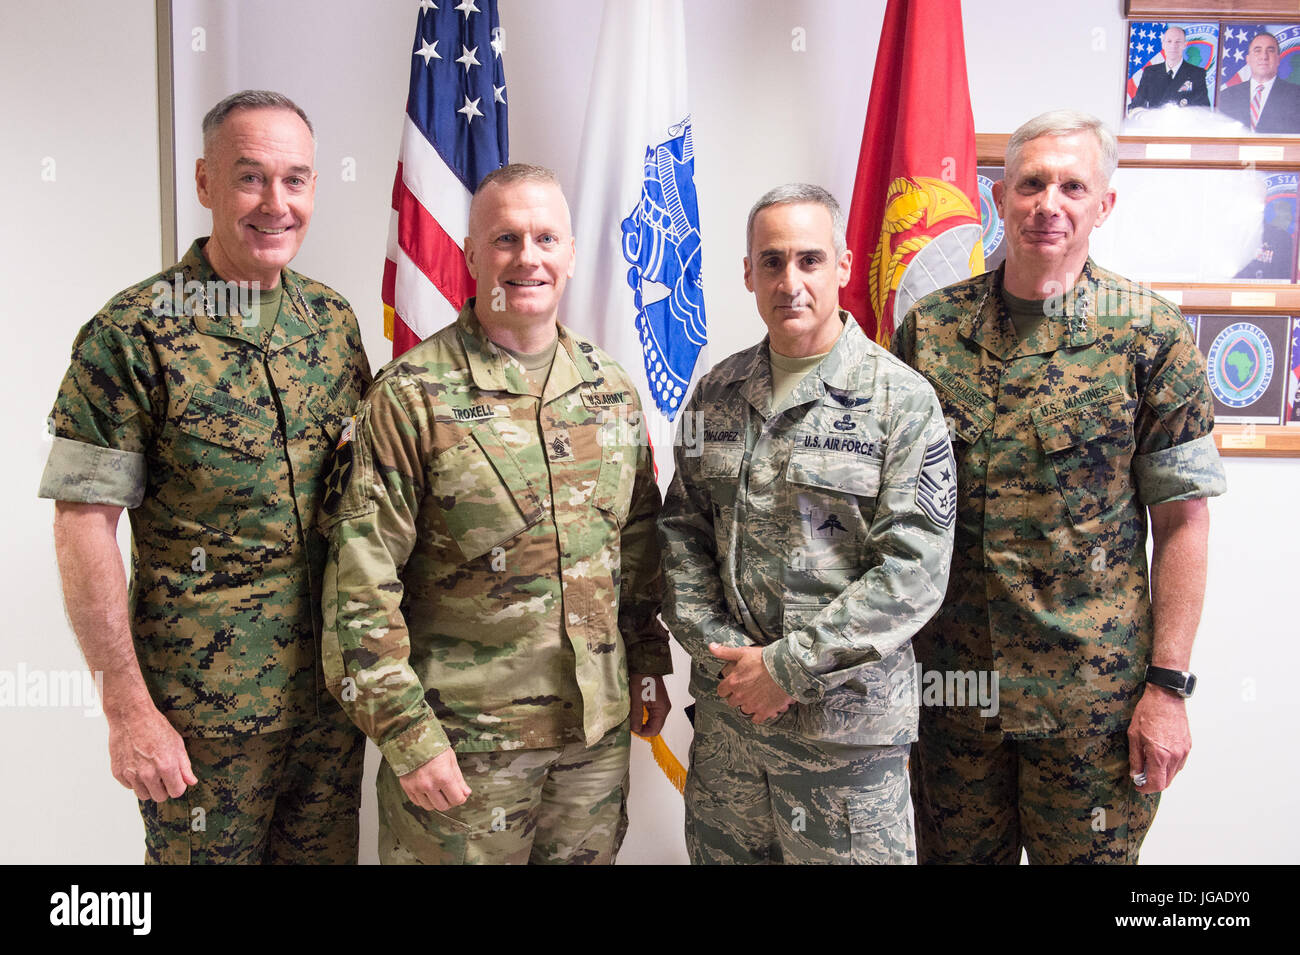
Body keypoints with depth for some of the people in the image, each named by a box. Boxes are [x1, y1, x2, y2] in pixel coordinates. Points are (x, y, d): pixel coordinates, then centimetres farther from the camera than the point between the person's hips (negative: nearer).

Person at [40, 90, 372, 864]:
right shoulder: (134, 335, -12)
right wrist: (128, 707, -13)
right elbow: (85, 526, -12)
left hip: (337, 688, 5)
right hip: (203, 708, -4)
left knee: (326, 852, 19)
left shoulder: (333, 320, 3)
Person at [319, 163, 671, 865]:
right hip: (462, 739, -5)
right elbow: (360, 586, -13)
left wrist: (649, 665, 12)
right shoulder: (413, 396, -12)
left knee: (588, 855, 20)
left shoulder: (611, 388, 5)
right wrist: (405, 730, -14)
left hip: (600, 727, 5)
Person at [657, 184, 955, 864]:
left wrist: (788, 666, -15)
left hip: (848, 717, -4)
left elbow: (913, 571, -14)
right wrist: (720, 650, -6)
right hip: (725, 707, 4)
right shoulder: (718, 392, 6)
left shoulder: (902, 400, -9)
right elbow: (681, 533, 7)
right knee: (719, 852, 18)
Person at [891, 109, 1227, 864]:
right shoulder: (929, 325, 0)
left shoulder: (1150, 334, -5)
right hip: (947, 679, 2)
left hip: (1092, 690, -2)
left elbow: (1182, 519, -5)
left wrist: (1168, 685, -8)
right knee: (954, 852, 18)